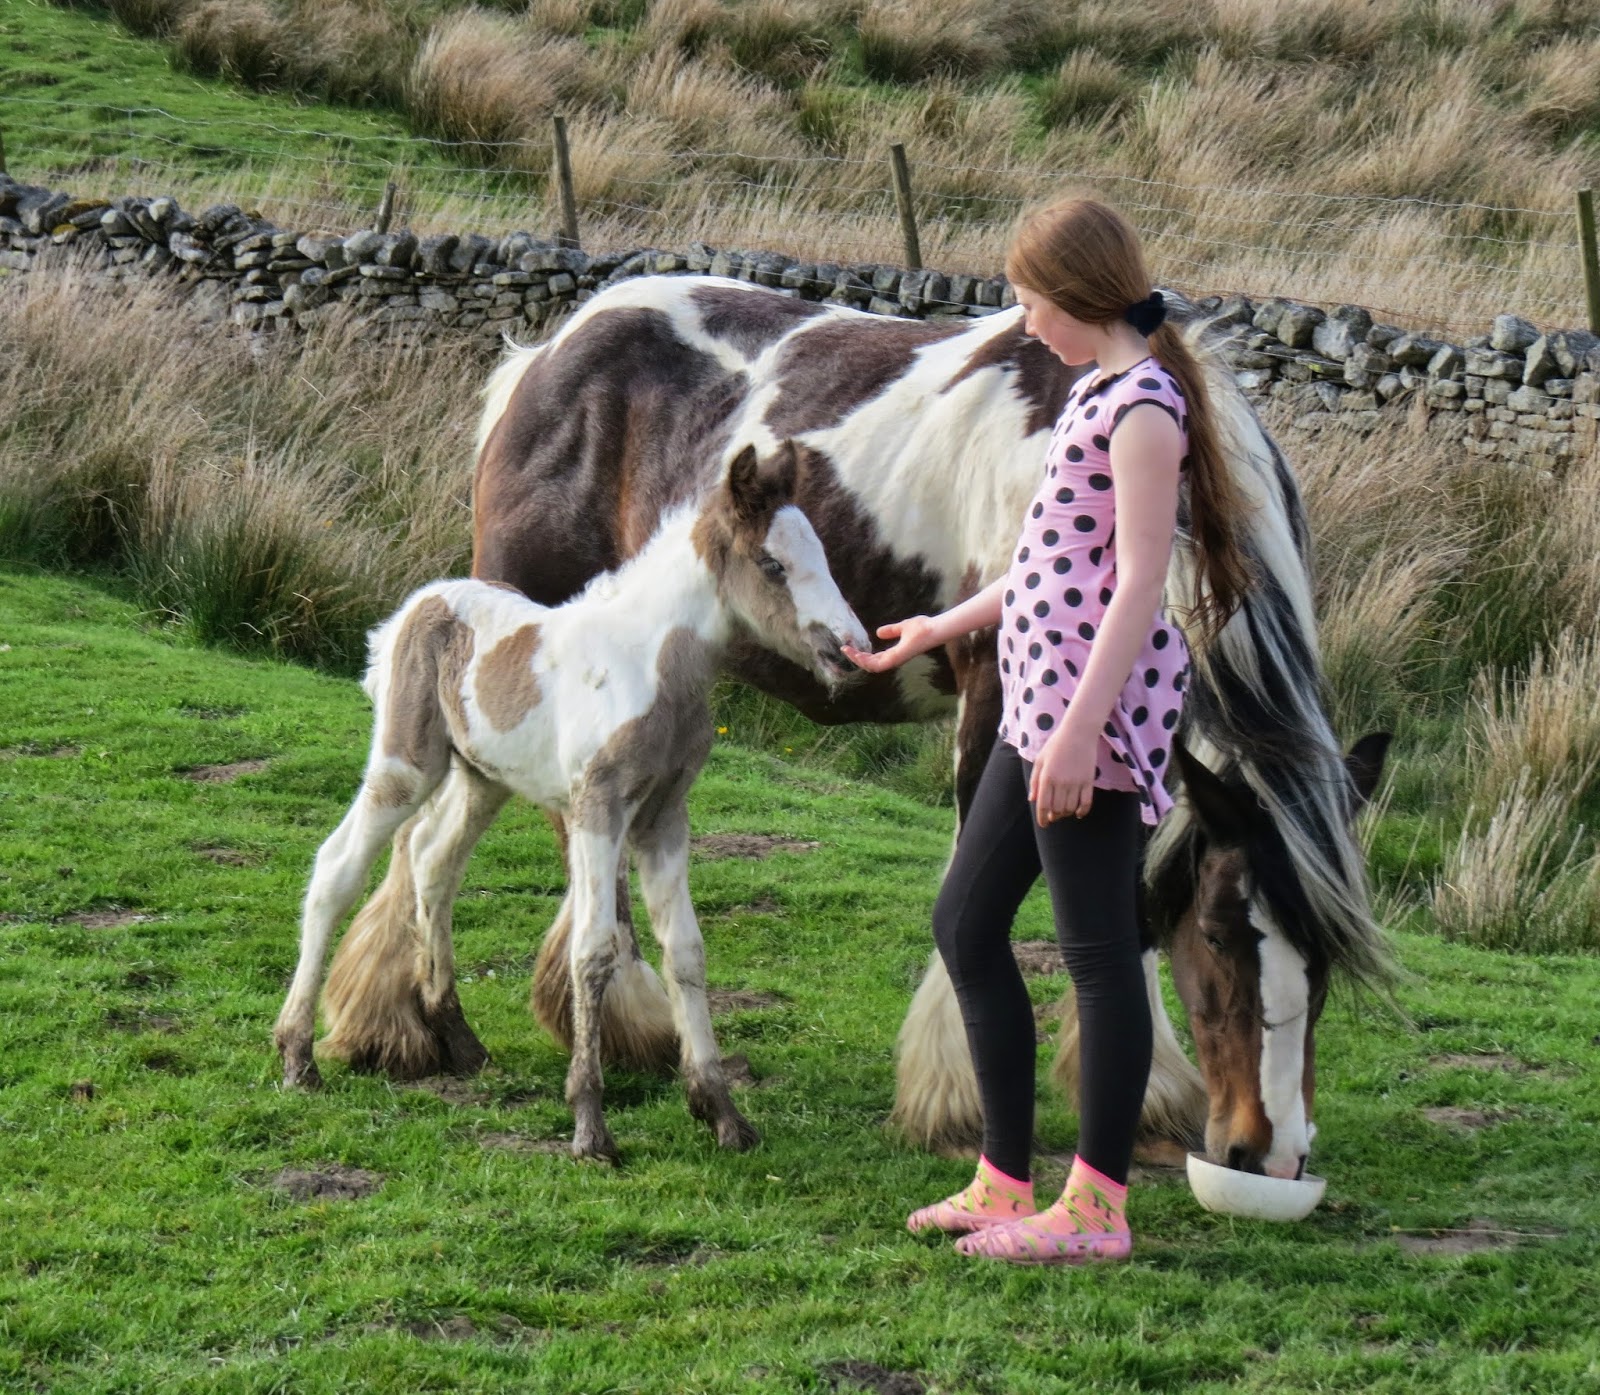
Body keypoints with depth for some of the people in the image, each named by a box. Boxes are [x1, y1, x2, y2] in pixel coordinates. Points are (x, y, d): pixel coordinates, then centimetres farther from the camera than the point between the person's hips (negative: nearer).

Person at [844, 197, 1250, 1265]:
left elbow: (1139, 581, -20)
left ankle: (1097, 1205, 4)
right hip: (1042, 698, 11)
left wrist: (1081, 728, -25)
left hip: (1098, 705, -11)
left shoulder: (1143, 407, -15)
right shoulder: (1101, 393, 16)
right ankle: (1005, 1184, 20)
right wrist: (941, 628, 34)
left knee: (1099, 952, -3)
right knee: (965, 924, 14)